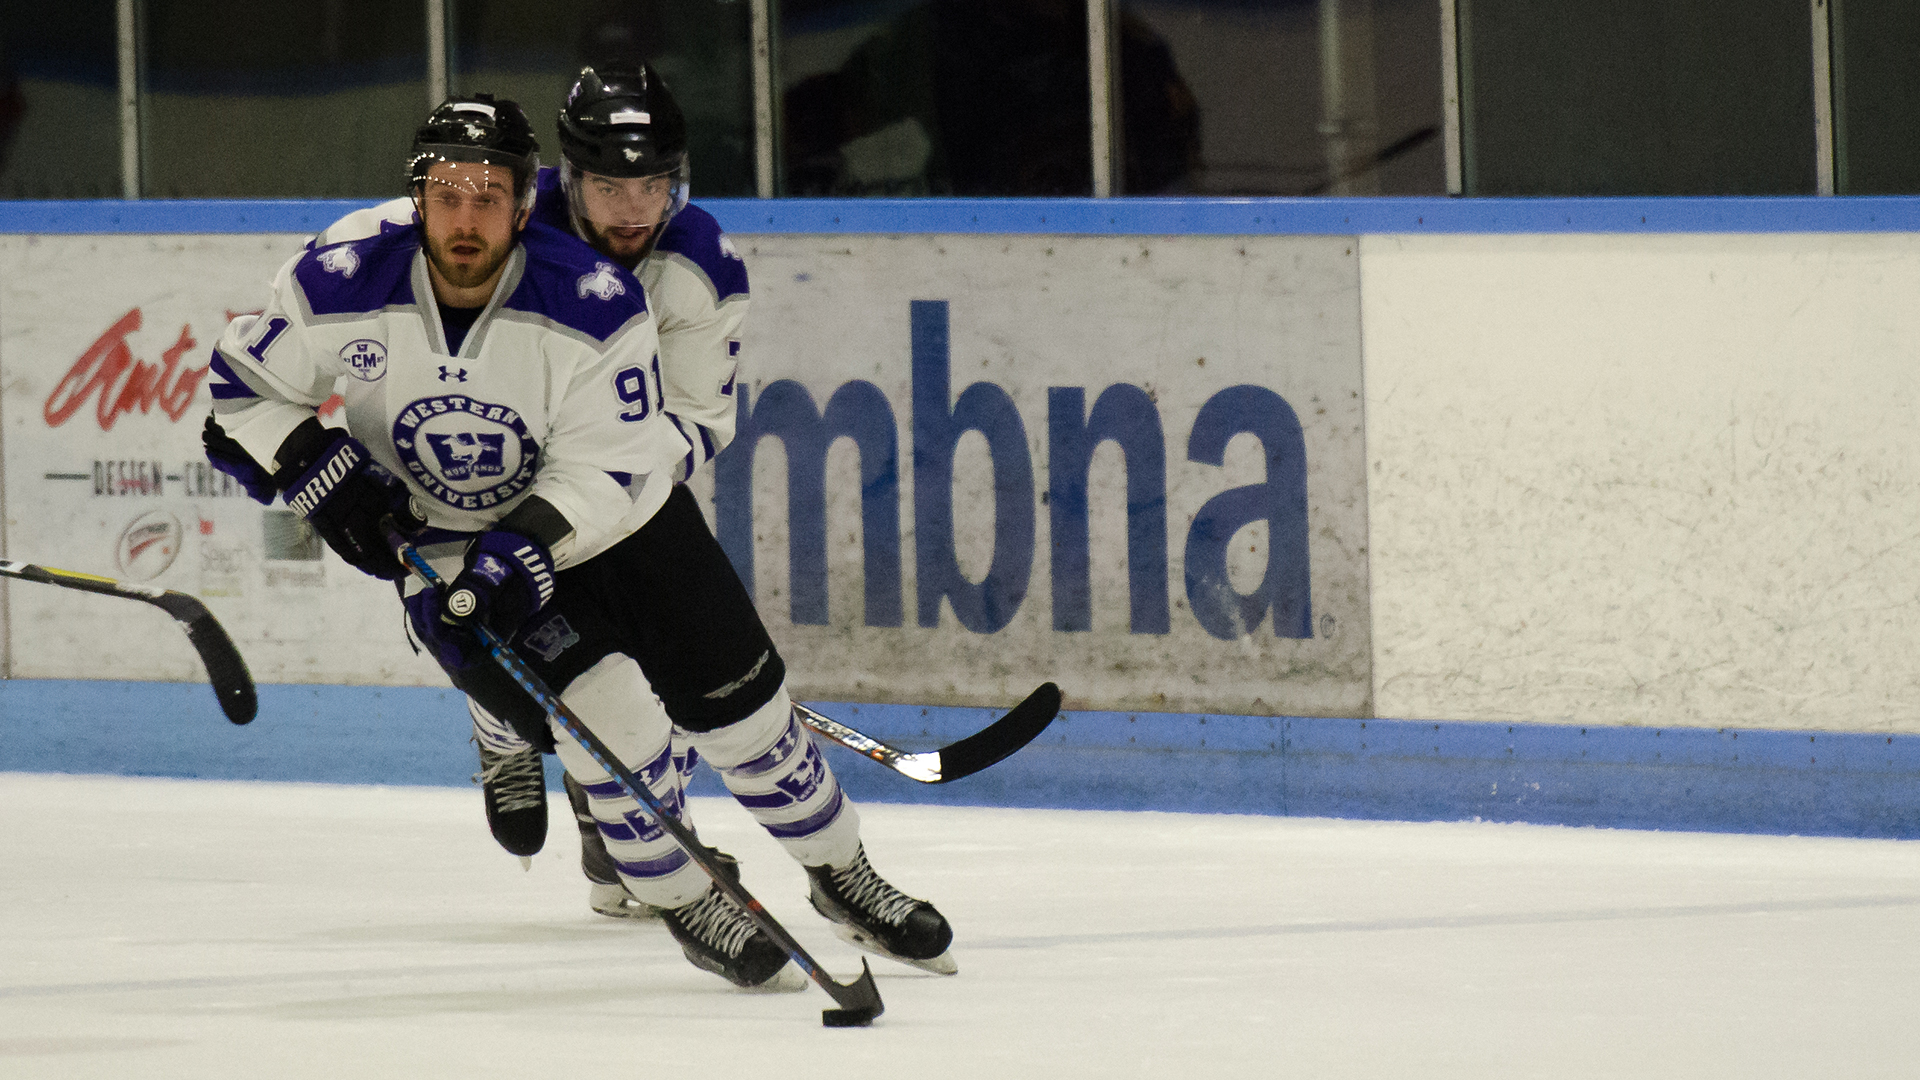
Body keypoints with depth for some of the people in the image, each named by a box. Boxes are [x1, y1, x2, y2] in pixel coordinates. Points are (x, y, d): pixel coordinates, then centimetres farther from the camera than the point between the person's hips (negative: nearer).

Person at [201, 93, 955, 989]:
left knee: (733, 695, 1)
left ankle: (842, 878, 24)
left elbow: (612, 467, -22)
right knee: (599, 702, -20)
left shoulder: (592, 303, -27)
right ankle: (687, 908, -2)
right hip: (439, 536, 0)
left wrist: (525, 547, -34)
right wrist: (315, 466, -20)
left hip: (607, 512, 0)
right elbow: (240, 377, -7)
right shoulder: (343, 291, -23)